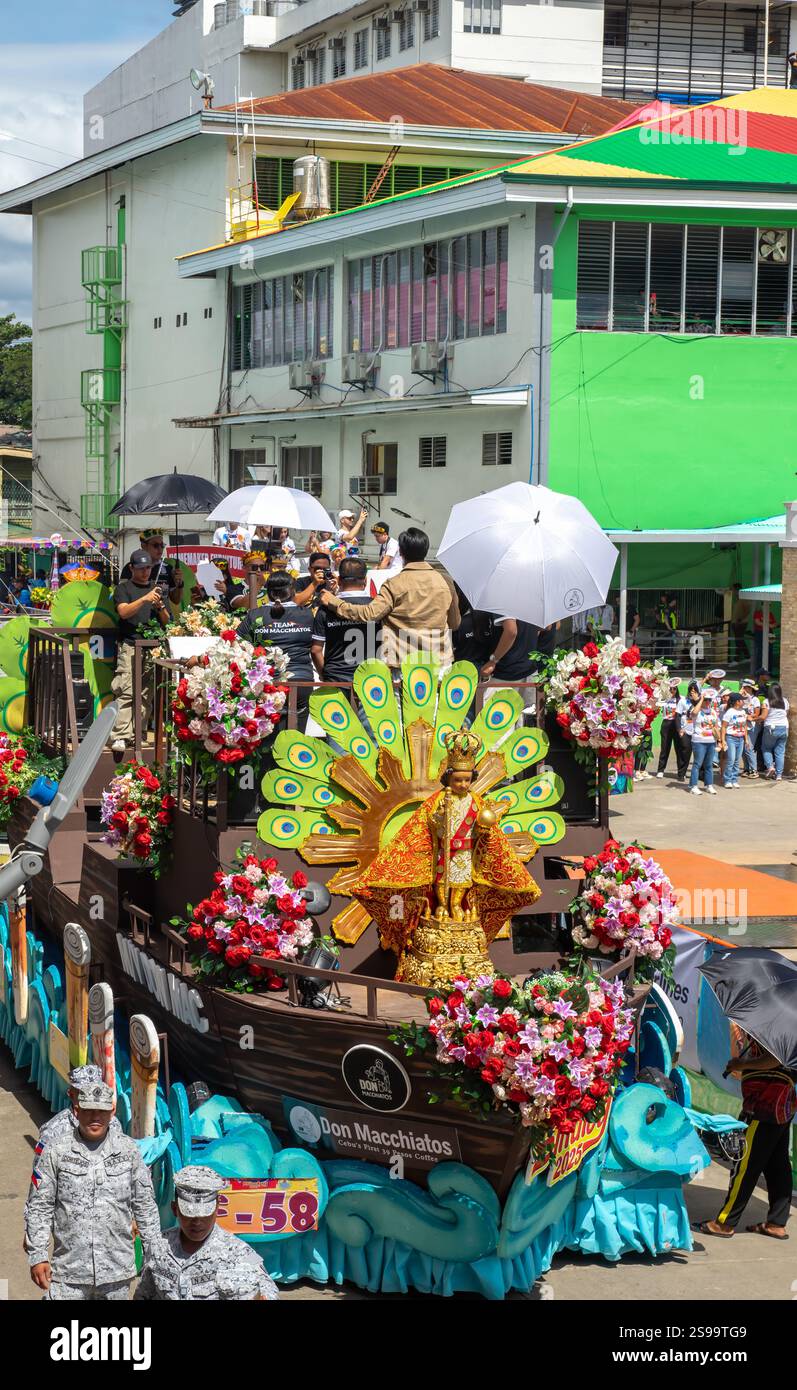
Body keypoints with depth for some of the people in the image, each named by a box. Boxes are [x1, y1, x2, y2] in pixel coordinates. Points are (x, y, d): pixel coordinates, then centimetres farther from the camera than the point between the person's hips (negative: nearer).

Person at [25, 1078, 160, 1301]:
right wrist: (37, 1256, -3)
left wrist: (154, 1254, 9)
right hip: (68, 1274, -2)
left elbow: (145, 1205, 10)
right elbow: (38, 1208, 2)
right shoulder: (55, 1152, -2)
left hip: (117, 1272, 2)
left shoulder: (128, 1150, 4)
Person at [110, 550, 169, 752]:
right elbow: (123, 612, -9)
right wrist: (144, 599, -21)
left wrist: (160, 606, -3)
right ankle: (121, 736, -18)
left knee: (146, 695, 2)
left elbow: (166, 621, 18)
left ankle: (137, 734, 5)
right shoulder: (123, 588, 8)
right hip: (130, 646, -5)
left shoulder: (155, 589, 20)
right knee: (126, 692, -14)